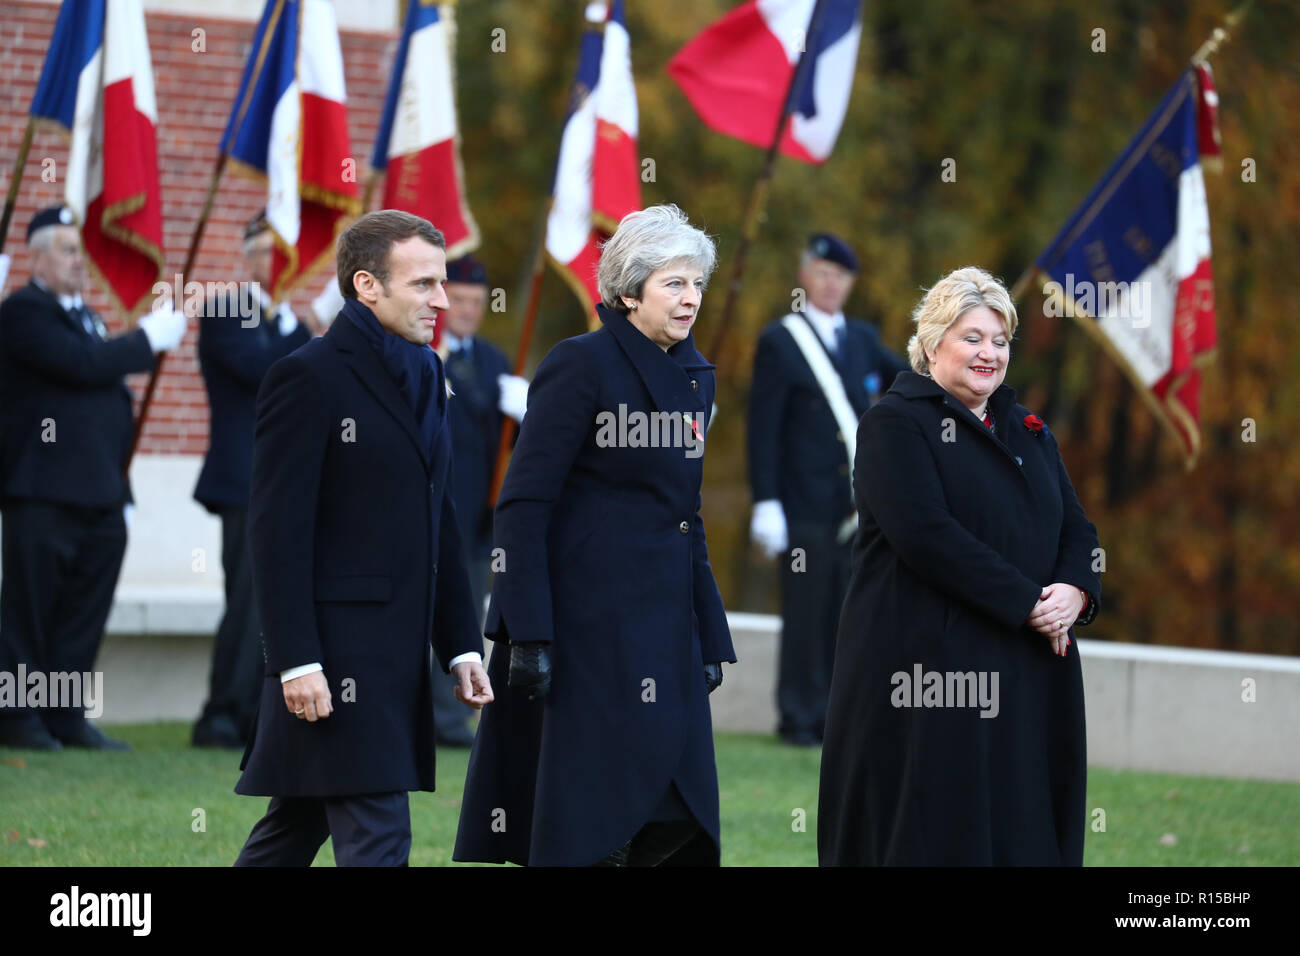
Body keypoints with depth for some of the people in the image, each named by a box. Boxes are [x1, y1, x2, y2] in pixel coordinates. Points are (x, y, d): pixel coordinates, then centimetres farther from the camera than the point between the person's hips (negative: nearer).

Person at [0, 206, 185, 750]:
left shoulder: (82, 315, 21)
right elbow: (80, 364, -21)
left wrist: (118, 486, 16)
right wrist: (147, 339, -11)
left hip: (99, 495, 8)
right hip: (44, 494, -8)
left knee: (84, 612, 7)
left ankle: (67, 717, 11)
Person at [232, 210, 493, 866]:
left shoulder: (425, 375, 16)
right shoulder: (307, 377, -10)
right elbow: (278, 533, -14)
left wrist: (461, 646, 15)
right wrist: (297, 662, -20)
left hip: (397, 656, 8)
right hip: (334, 657, -8)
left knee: (297, 827, 15)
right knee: (375, 839, -9)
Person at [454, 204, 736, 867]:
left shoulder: (693, 375, 14)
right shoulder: (581, 365, -10)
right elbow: (522, 507, -13)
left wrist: (709, 638, 16)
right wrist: (528, 635, -19)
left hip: (665, 632, 8)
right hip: (587, 630, -8)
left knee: (671, 826, 3)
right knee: (595, 830, -6)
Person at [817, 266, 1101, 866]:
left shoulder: (1028, 433, 19)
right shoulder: (896, 423, -3)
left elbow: (1076, 529, 15)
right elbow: (925, 533, -16)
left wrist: (1074, 592, -8)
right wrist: (1026, 602, -17)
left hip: (1027, 676, 6)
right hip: (928, 664, -6)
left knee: (1024, 830, 4)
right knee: (938, 837, -6)